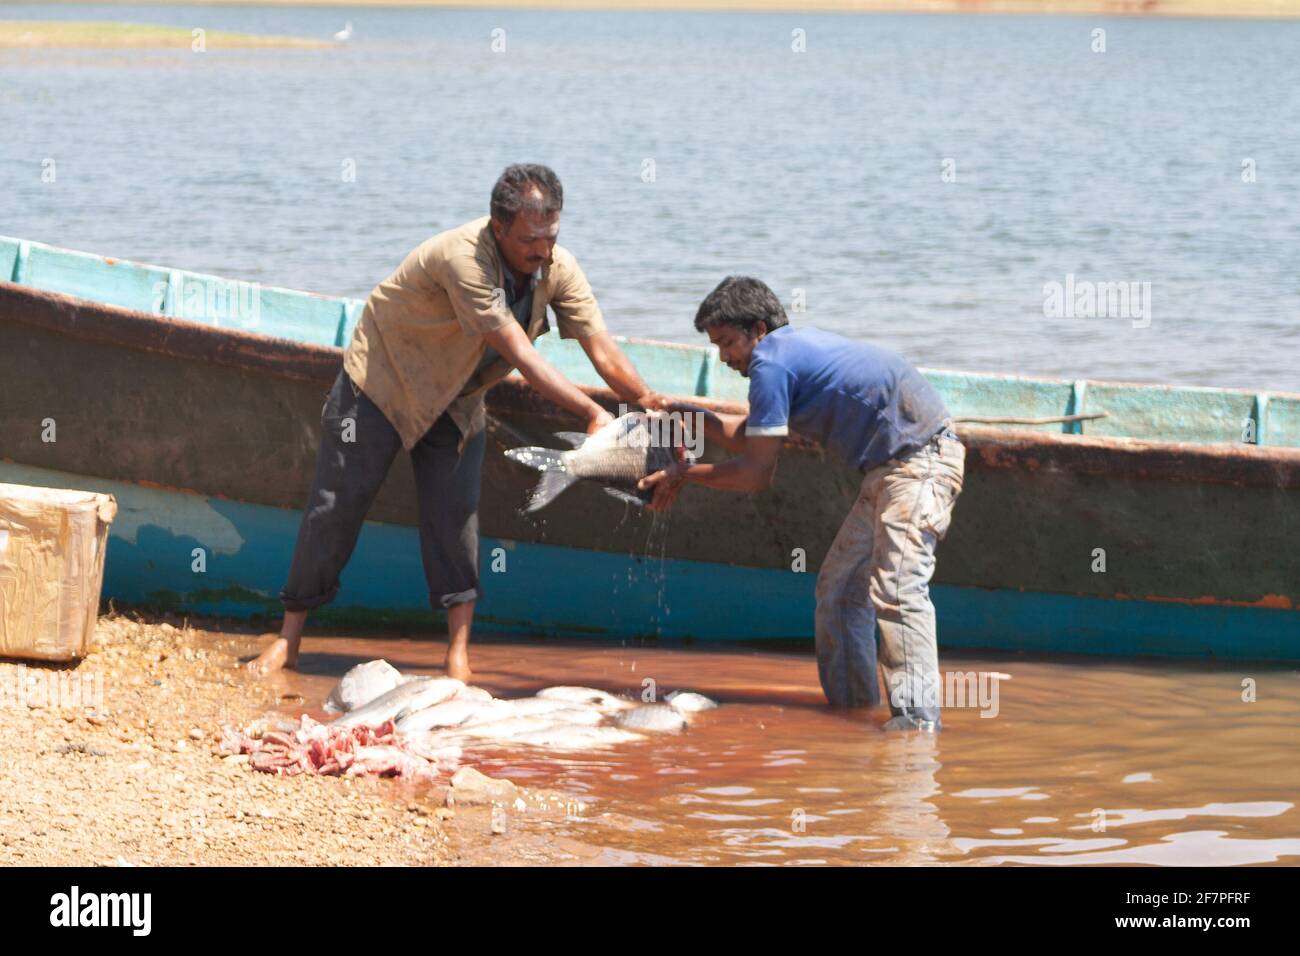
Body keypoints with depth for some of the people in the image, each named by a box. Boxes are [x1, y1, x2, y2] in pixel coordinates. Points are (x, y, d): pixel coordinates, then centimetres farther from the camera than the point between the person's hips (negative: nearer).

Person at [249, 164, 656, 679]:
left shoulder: (557, 269, -15)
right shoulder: (463, 257, -36)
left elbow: (604, 351, -15)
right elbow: (520, 355, -36)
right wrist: (592, 414, -37)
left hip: (456, 400, 5)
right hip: (382, 379, -5)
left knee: (455, 513, -8)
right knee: (337, 506, -1)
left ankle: (459, 651, -4)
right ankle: (288, 640, 9)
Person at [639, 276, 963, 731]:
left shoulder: (771, 361, -12)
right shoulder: (795, 346, 18)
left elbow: (757, 473, -10)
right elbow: (750, 435, 30)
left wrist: (684, 474, 0)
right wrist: (693, 416, 23)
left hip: (919, 460, -11)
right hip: (890, 464, 11)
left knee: (896, 587, -21)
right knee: (839, 586, 13)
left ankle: (917, 718, -29)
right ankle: (852, 708, 15)